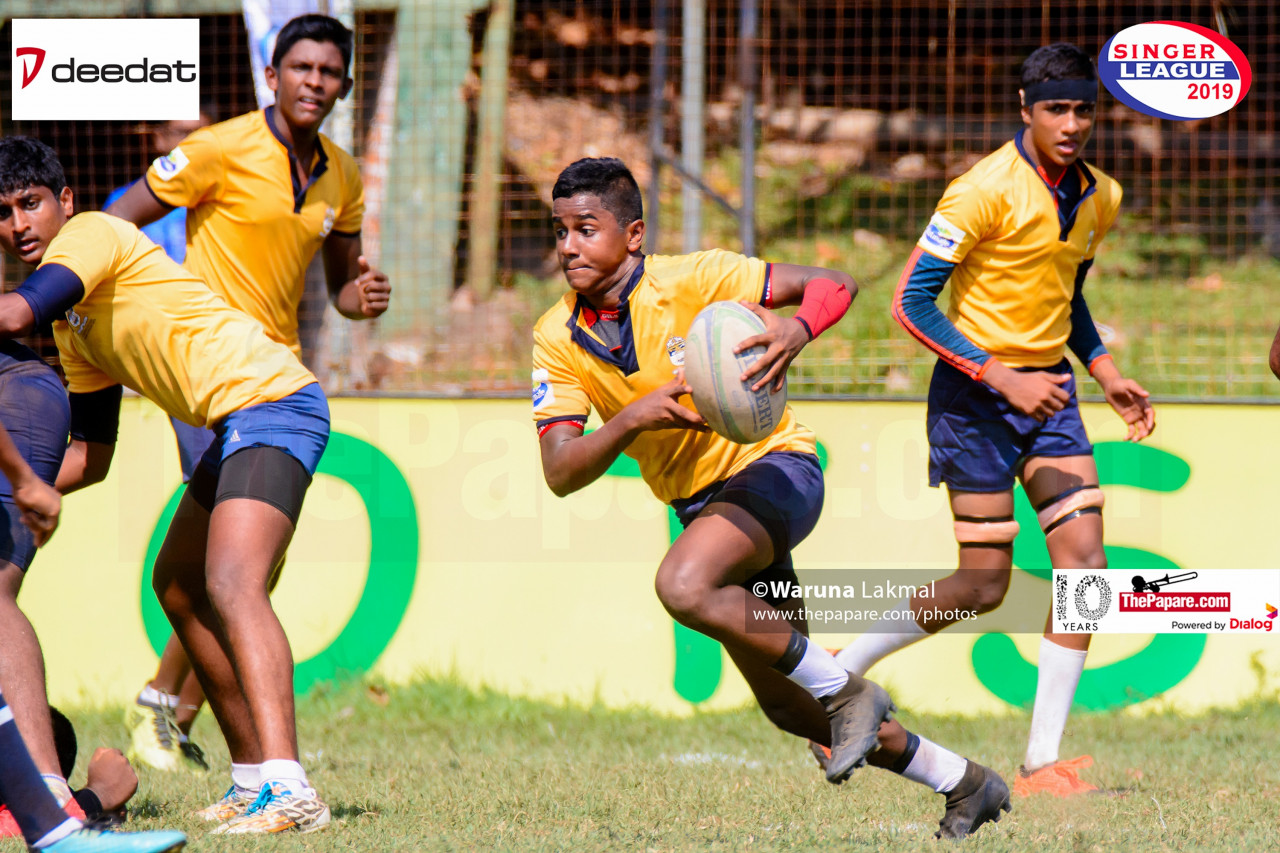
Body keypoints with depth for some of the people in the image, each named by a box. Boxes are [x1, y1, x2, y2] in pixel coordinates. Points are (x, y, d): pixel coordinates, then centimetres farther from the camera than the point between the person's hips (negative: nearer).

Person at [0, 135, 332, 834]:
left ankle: (287, 791, -42)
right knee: (177, 585, 21)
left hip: (270, 402, -11)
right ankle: (252, 777, 21)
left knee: (230, 586, -26)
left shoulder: (92, 234, -6)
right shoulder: (72, 323, 21)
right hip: (237, 423, 11)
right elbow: (90, 456, 25)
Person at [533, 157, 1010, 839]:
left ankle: (845, 692, -17)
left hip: (772, 465, -7)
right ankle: (963, 783, 31)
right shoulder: (557, 339, -5)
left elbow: (834, 285, -16)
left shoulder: (691, 280, -17)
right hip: (698, 499, 7)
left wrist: (797, 330, -39)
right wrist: (632, 419, -32)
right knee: (785, 703, 13)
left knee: (683, 585, -36)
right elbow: (560, 474, -14)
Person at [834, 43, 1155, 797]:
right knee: (984, 583, -6)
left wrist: (1106, 372, 9)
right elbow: (912, 301, -17)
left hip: (1048, 392, 6)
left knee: (1084, 561, -9)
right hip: (976, 394, -6)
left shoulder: (1100, 198, 7)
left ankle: (1043, 763, -7)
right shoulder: (986, 191, -16)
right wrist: (998, 376, -22)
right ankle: (841, 671, 18)